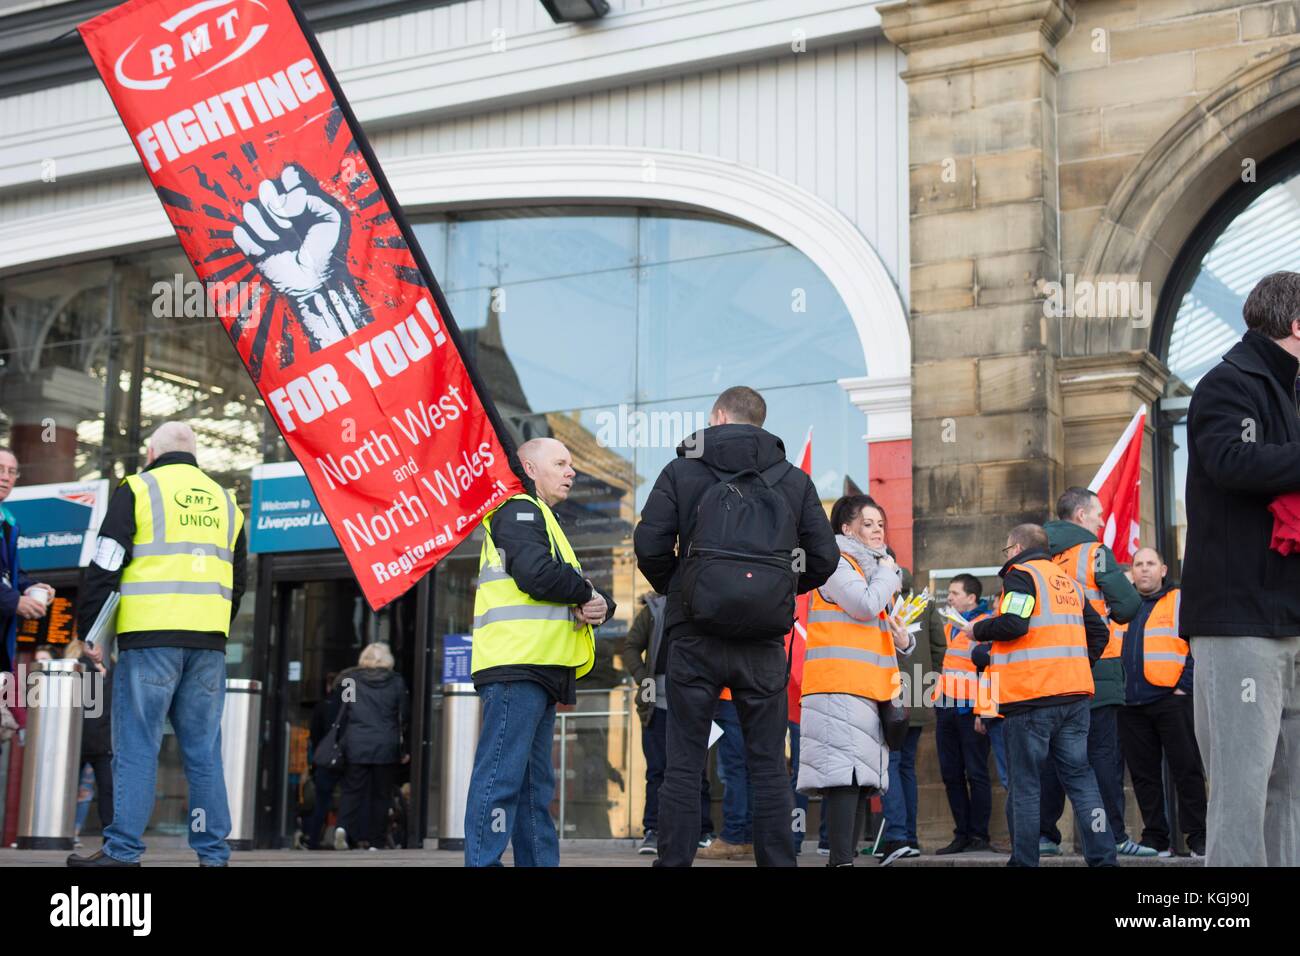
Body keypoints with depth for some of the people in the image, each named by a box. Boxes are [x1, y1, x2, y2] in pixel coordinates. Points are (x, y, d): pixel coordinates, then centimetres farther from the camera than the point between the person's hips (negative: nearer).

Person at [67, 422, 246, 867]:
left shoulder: (138, 489, 3)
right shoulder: (225, 501, 19)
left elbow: (104, 567, -2)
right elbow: (237, 580, 24)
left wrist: (88, 631, 3)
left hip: (150, 636, -4)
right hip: (208, 641, 5)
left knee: (136, 747, -2)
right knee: (203, 749, 7)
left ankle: (123, 850, -3)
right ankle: (213, 853, 7)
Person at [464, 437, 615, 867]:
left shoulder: (544, 521, 29)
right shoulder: (519, 510, -1)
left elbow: (588, 594, 23)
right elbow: (535, 573, -20)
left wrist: (600, 606, -1)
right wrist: (586, 592, -2)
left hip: (541, 670, 10)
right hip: (516, 667, -10)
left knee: (535, 783, 11)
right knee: (502, 775, -14)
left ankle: (538, 861, 15)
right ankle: (484, 862, -16)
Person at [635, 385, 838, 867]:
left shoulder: (681, 471, 3)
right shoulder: (794, 480, 9)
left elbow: (649, 545, -4)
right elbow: (824, 557, 6)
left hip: (695, 639, -1)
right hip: (763, 644, 2)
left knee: (683, 767, 3)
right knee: (769, 768, 7)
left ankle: (674, 861, 2)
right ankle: (777, 860, 6)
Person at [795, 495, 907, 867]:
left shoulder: (874, 570, 25)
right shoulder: (836, 563, -2)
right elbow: (866, 605, -17)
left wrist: (903, 639, 8)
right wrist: (887, 572, 0)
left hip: (870, 691, 9)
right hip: (839, 688, -9)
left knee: (861, 781, 6)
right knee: (844, 778, -16)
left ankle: (847, 855, 8)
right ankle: (841, 861, -20)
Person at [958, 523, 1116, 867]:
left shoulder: (1021, 574, -4)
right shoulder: (1069, 581, 19)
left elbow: (1012, 623, -17)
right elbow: (1098, 631, 19)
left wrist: (977, 629, -1)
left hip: (1031, 696, -7)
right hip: (1075, 694, 7)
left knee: (1025, 784, 0)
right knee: (1080, 777, 8)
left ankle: (1024, 860, 1)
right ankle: (1102, 856, 2)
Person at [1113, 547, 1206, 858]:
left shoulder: (1181, 601, 3)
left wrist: (1185, 686, -11)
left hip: (1171, 700, -5)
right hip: (1130, 704, 5)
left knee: (1186, 770, -3)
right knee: (1143, 773, 6)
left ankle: (1198, 837, 2)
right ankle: (1155, 838, 12)